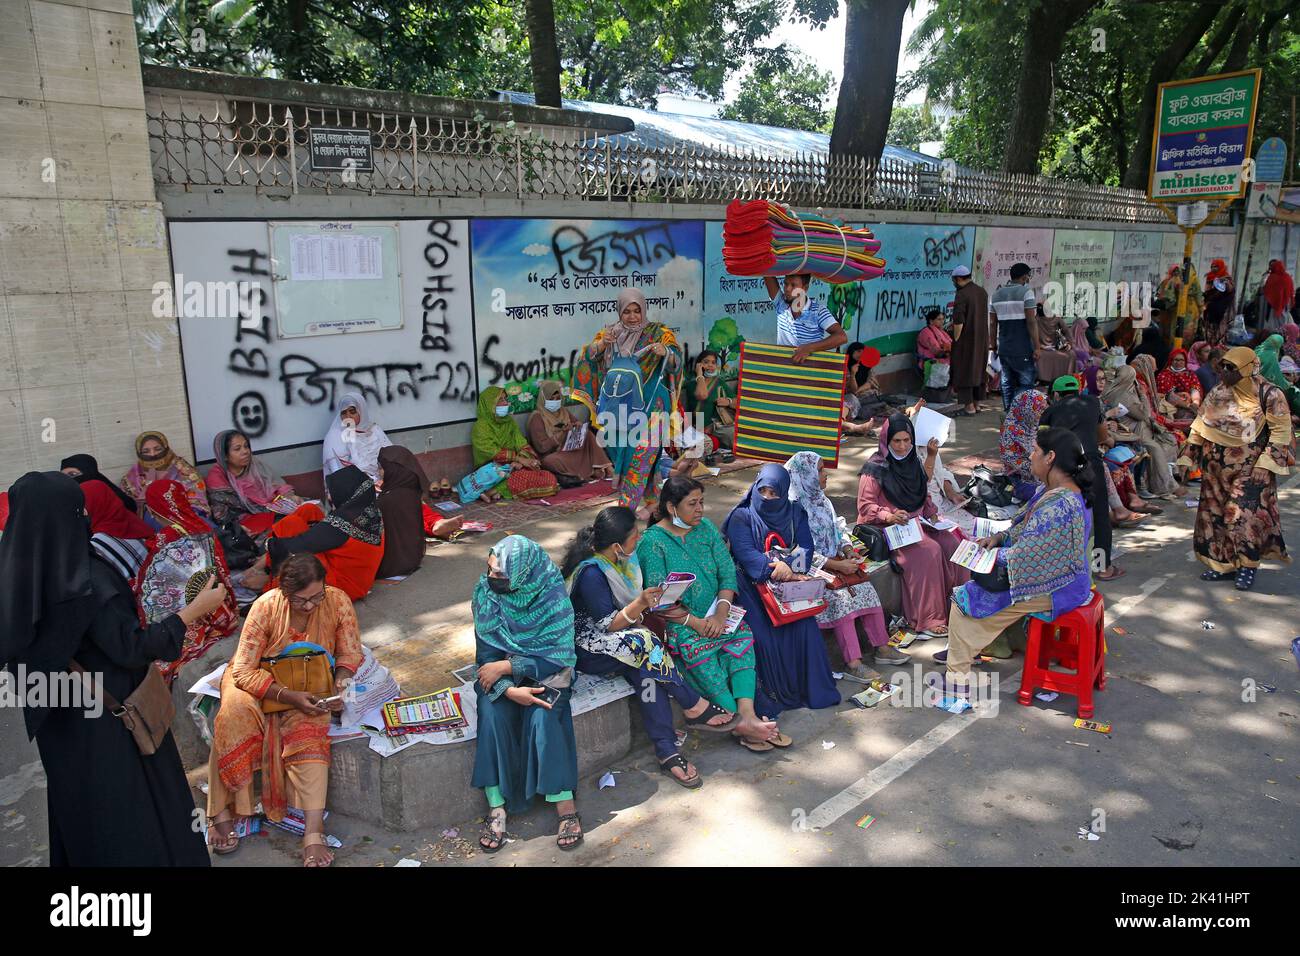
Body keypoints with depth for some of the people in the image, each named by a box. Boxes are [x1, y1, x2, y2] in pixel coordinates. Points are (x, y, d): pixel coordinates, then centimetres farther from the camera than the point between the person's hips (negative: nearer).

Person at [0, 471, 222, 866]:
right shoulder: (84, 580, -28)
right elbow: (131, 648, -24)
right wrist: (195, 609, -16)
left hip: (62, 719, 7)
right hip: (106, 723, -7)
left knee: (82, 811, 23)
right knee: (130, 811, 8)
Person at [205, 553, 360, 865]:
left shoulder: (338, 602, -18)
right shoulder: (265, 607, -23)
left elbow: (349, 654, -6)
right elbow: (244, 672, -21)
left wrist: (340, 689, -27)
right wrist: (289, 696, -34)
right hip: (259, 678, 0)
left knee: (309, 726, -30)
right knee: (236, 714, -32)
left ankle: (313, 831, -36)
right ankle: (222, 813, -19)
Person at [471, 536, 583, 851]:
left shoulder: (554, 598, -22)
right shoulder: (485, 591, -14)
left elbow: (560, 659, -21)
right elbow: (486, 653, -11)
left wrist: (506, 666, -25)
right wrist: (509, 690, -27)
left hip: (543, 672, -2)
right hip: (501, 673, 2)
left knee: (542, 716, -30)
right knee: (492, 714, -26)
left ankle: (565, 804, -21)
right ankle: (496, 806, -19)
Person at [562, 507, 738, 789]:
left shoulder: (624, 558, 3)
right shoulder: (591, 573, -23)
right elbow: (607, 625, -22)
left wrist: (646, 606, -3)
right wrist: (640, 605, -33)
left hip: (621, 633, 7)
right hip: (586, 647, -7)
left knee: (645, 668, -24)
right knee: (644, 645, -31)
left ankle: (667, 752, -27)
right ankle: (694, 707, -15)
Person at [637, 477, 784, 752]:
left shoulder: (706, 528, 7)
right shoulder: (652, 541, -9)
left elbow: (728, 573, 3)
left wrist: (721, 613, -13)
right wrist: (694, 622, -21)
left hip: (713, 613, 5)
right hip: (676, 620, -5)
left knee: (742, 635, -24)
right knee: (696, 647, -33)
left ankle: (747, 715, -34)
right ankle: (740, 721, -30)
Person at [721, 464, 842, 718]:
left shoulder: (795, 513, 9)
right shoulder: (742, 516, -3)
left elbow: (806, 548, -3)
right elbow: (746, 555, -16)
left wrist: (787, 565, -24)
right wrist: (776, 567, -32)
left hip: (788, 583, 3)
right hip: (753, 584, -3)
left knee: (804, 628, -20)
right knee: (764, 634, -24)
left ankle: (812, 687, -3)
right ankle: (771, 695, -10)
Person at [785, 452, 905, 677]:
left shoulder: (822, 500, 10)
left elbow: (838, 533, 18)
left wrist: (849, 553, -1)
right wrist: (838, 565, -19)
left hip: (833, 563, 8)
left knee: (866, 588, -10)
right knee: (841, 597, -27)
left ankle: (881, 648, -3)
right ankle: (853, 662, -24)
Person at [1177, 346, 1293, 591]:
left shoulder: (1269, 395, -8)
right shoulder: (1217, 392, 4)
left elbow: (1280, 432, -8)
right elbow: (1200, 425, 10)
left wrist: (1264, 465, -15)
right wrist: (1187, 457, 6)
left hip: (1250, 467, -5)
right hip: (1217, 466, 5)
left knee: (1244, 515, -8)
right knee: (1215, 514, 6)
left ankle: (1247, 567, 8)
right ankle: (1224, 564, 17)